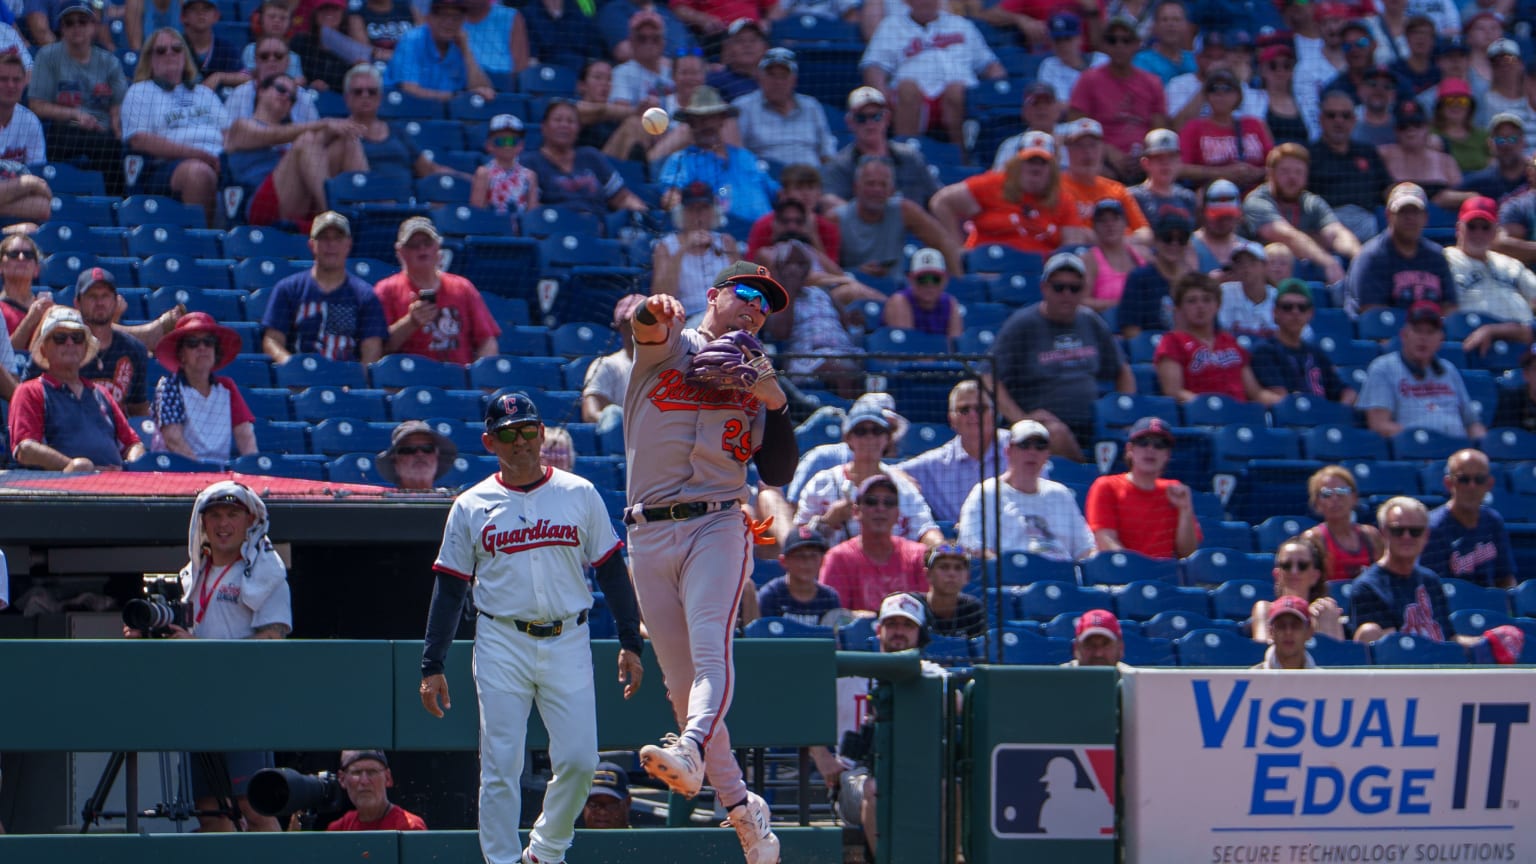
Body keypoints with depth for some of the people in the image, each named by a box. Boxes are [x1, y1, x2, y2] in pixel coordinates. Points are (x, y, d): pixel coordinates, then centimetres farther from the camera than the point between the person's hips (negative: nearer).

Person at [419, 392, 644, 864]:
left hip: (567, 643, 1)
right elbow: (448, 590, 6)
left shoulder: (579, 494, 7)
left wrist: (630, 644, 3)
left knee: (578, 761, -4)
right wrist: (431, 666, 1)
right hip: (502, 644, -1)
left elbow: (612, 571, 10)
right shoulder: (472, 506, 5)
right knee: (500, 766, -5)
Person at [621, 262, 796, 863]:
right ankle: (740, 806, 10)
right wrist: (655, 313, -41)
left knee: (710, 650, -25)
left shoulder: (753, 382, 16)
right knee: (680, 681, 2)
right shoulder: (671, 347, 9)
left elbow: (779, 474, 10)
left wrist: (776, 404, -4)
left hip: (717, 526, 0)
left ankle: (690, 755, -47)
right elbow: (648, 328, -17)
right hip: (649, 535, 0)